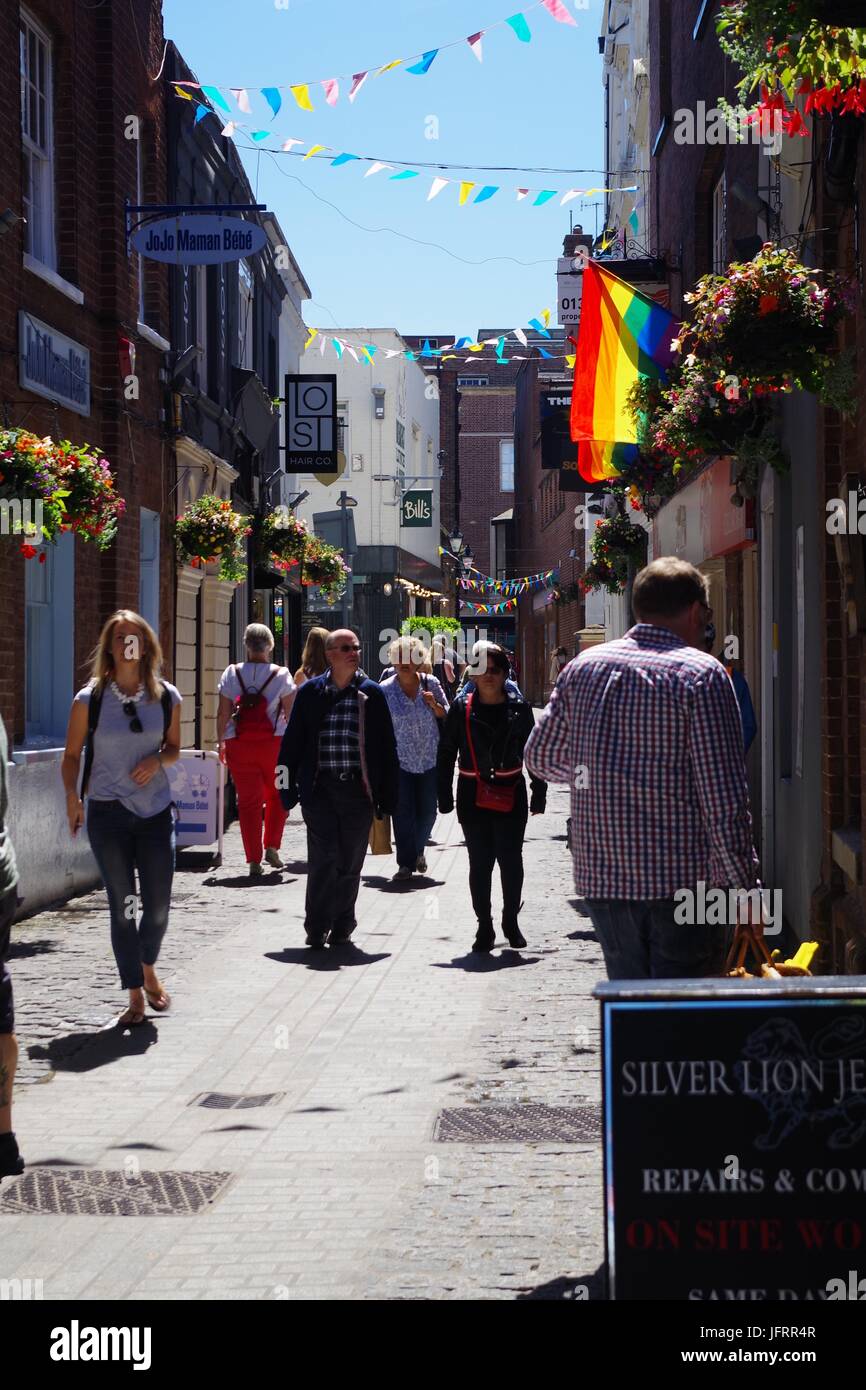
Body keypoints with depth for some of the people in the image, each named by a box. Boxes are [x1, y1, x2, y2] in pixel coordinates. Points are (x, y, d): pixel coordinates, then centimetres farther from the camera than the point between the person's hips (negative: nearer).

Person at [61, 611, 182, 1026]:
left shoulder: (167, 697, 2)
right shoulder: (90, 699, -4)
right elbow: (71, 755, 2)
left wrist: (157, 760, -8)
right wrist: (72, 797, -11)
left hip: (156, 809, 2)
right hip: (108, 812, -2)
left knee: (158, 905, 4)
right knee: (122, 905, 1)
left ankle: (148, 969, 34)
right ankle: (135, 996, 10)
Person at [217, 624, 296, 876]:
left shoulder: (231, 674, 1)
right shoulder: (281, 675, -3)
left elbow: (223, 714, 2)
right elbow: (291, 714, -2)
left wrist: (221, 742, 12)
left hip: (239, 744, 1)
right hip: (273, 742, -1)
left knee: (248, 800, 4)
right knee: (276, 795, 19)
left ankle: (253, 860, 2)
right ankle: (272, 846, 10)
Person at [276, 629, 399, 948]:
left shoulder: (372, 693, 6)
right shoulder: (310, 692, 5)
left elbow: (386, 746, 8)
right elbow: (292, 740, 8)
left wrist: (387, 793, 4)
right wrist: (288, 785, 2)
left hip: (358, 789, 1)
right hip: (320, 787, -1)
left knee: (350, 861, 6)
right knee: (323, 857, -6)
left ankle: (341, 926, 19)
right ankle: (316, 927, 4)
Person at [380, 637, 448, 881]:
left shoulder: (431, 684, 0)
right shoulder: (385, 689, -4)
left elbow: (448, 716, 10)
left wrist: (434, 705, -10)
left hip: (429, 760, 2)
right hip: (399, 759, -2)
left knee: (428, 811, 6)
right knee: (402, 812, -5)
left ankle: (418, 850, 33)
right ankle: (406, 863, 5)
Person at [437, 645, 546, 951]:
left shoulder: (518, 708, 2)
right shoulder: (461, 708, 1)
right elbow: (446, 753, 5)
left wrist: (538, 792, 4)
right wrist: (445, 796, 0)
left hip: (510, 794, 0)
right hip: (473, 795, 0)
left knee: (511, 859, 1)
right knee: (479, 862, 3)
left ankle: (510, 920, 19)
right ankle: (484, 924, 13)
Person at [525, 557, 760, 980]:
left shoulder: (583, 667, 9)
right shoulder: (701, 674, -8)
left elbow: (541, 757, 17)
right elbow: (724, 793, -12)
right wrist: (742, 884, -8)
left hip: (601, 876, 5)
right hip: (683, 878, -5)